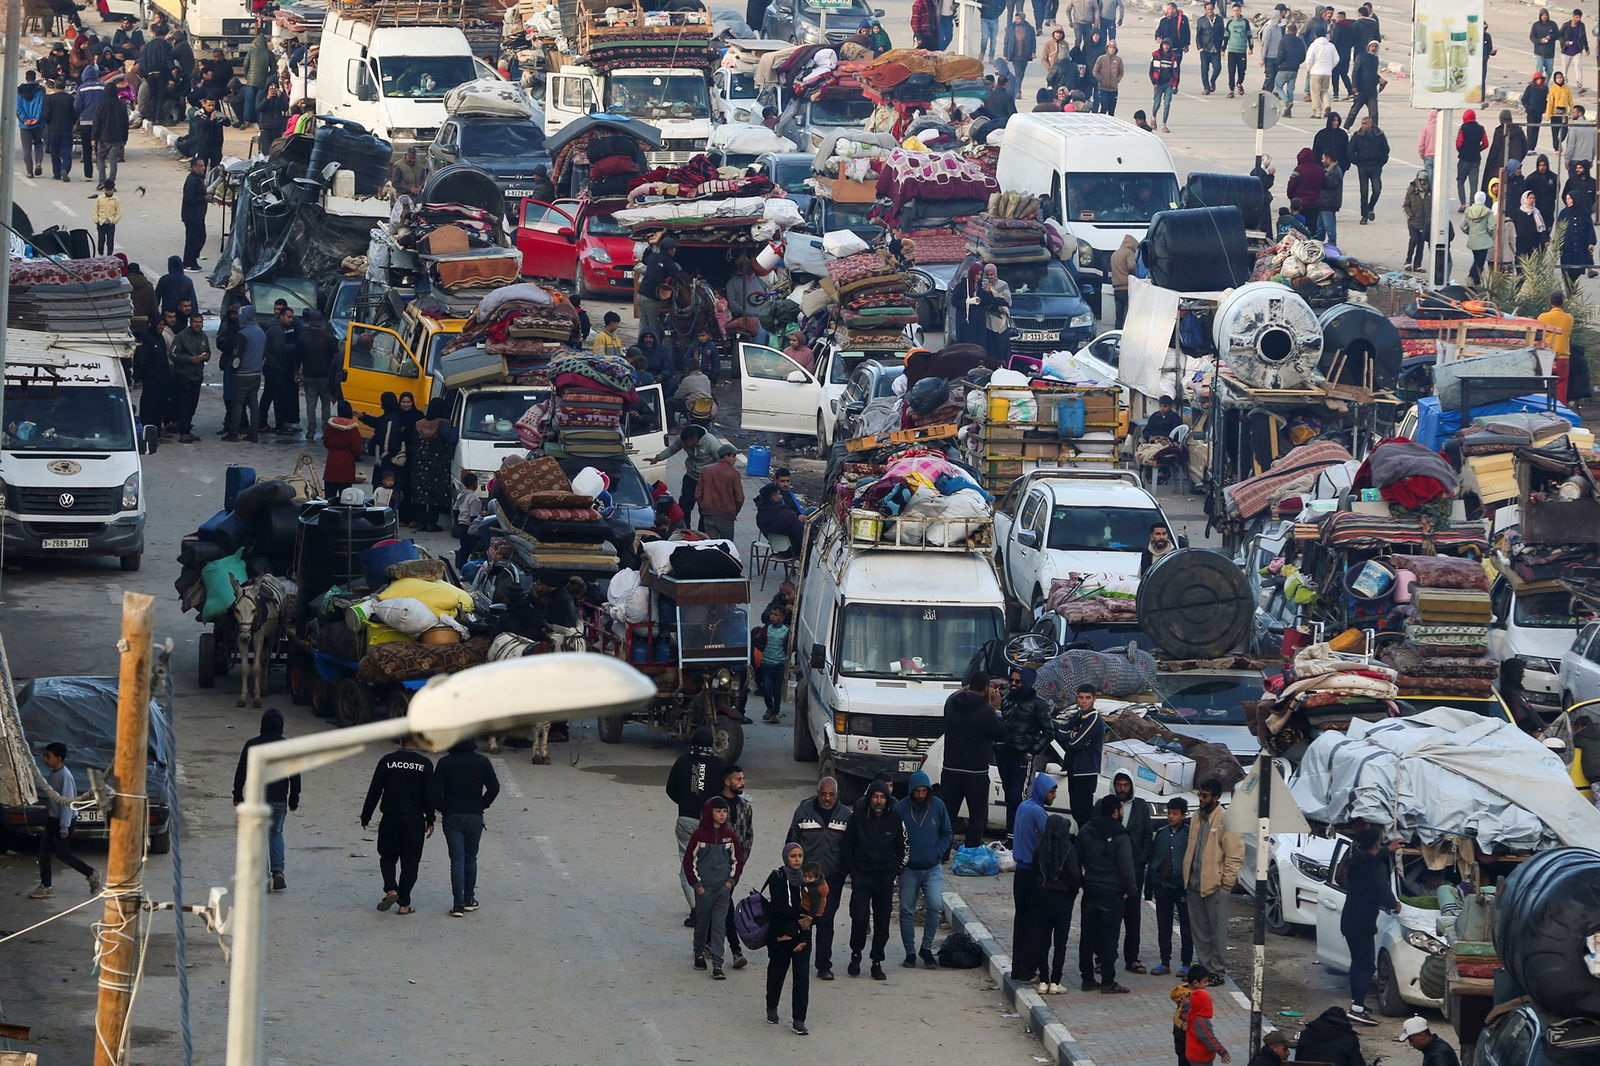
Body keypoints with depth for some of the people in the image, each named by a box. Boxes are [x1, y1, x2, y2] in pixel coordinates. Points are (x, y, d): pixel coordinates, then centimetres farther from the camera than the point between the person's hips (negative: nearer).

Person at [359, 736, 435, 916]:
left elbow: (374, 791, 0)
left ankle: (390, 890, -6)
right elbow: (429, 795, -3)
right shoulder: (425, 763, -2)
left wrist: (365, 818, 7)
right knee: (410, 862, 6)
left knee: (388, 857, 17)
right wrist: (430, 820, 4)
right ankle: (404, 904, 5)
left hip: (390, 819, 0)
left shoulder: (386, 761, 0)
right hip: (415, 820, 0)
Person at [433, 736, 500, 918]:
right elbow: (494, 787, -8)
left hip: (451, 816, -1)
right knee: (470, 858, 16)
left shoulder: (445, 763, -7)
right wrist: (483, 805, 5)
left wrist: (442, 808, 5)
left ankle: (458, 903, -8)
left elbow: (435, 792, -11)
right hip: (475, 817, 1)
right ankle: (469, 900, 21)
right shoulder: (482, 761, -4)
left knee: (457, 860, -1)